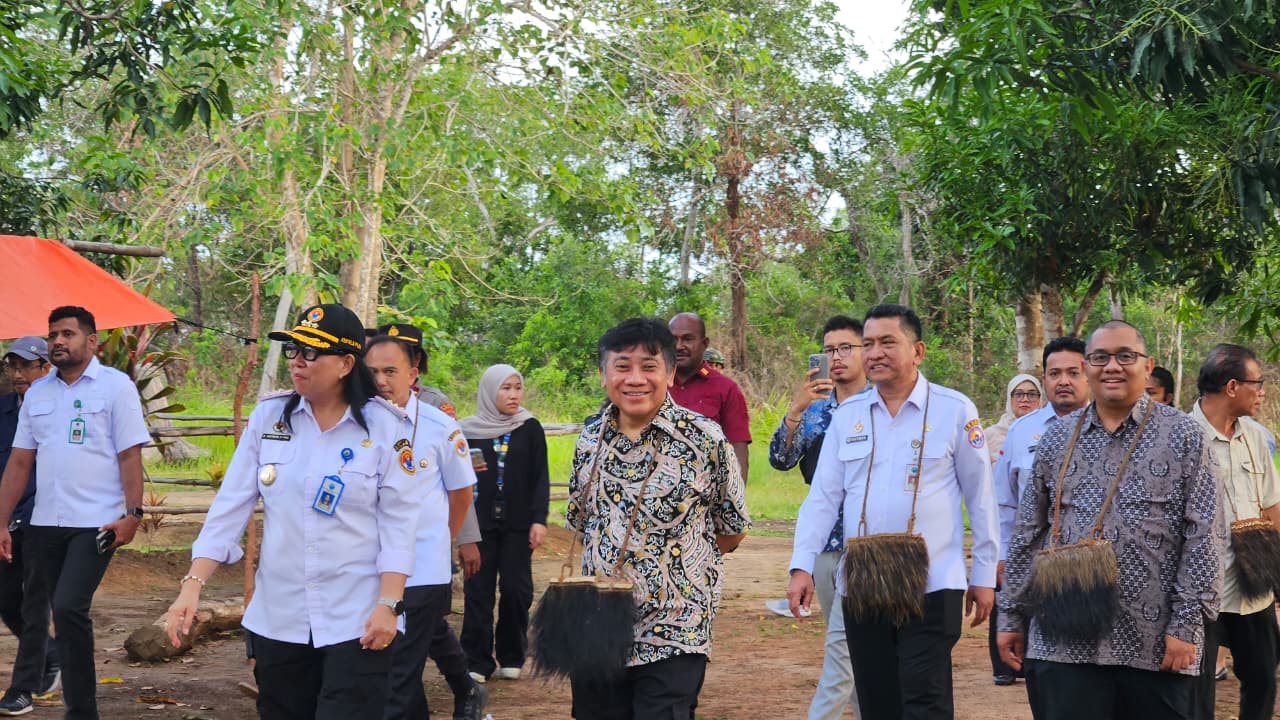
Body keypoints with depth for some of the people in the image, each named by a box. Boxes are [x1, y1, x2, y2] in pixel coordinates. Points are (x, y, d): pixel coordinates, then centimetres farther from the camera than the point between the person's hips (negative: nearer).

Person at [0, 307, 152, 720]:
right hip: (44, 524, 5)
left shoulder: (115, 386, -2)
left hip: (95, 524, -5)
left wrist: (132, 514, -15)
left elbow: (130, 455, -6)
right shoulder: (37, 393, 13)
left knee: (70, 609, -17)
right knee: (63, 615, 9)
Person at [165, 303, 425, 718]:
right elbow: (230, 506, 1)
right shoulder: (268, 417, 1)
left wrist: (389, 604, -13)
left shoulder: (385, 427, -7)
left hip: (357, 620, -4)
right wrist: (193, 585, -7)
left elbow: (397, 523, -6)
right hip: (278, 618, 4)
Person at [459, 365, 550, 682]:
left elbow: (541, 477, 1)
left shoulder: (530, 428, 3)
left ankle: (511, 657, 13)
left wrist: (539, 519, -7)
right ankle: (477, 662, 2)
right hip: (480, 522, 0)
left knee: (515, 589, -1)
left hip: (518, 524, 0)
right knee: (478, 590, -1)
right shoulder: (470, 430, 3)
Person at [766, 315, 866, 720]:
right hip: (823, 540, 5)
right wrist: (797, 407, -15)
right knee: (852, 645, 13)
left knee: (841, 644, -11)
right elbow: (781, 460, -2)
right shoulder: (813, 408, 10)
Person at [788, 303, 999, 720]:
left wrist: (984, 575, 4)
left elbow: (980, 496, 3)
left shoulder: (954, 410, -2)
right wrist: (802, 566, -4)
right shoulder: (847, 416, 8)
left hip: (931, 587, -4)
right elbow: (822, 497, 7)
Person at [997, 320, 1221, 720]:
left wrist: (1187, 625, -9)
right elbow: (1027, 536, 14)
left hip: (1158, 645, -2)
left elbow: (1204, 537, -3)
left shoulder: (1184, 437, 2)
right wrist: (1012, 617, 11)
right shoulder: (1056, 440, 11)